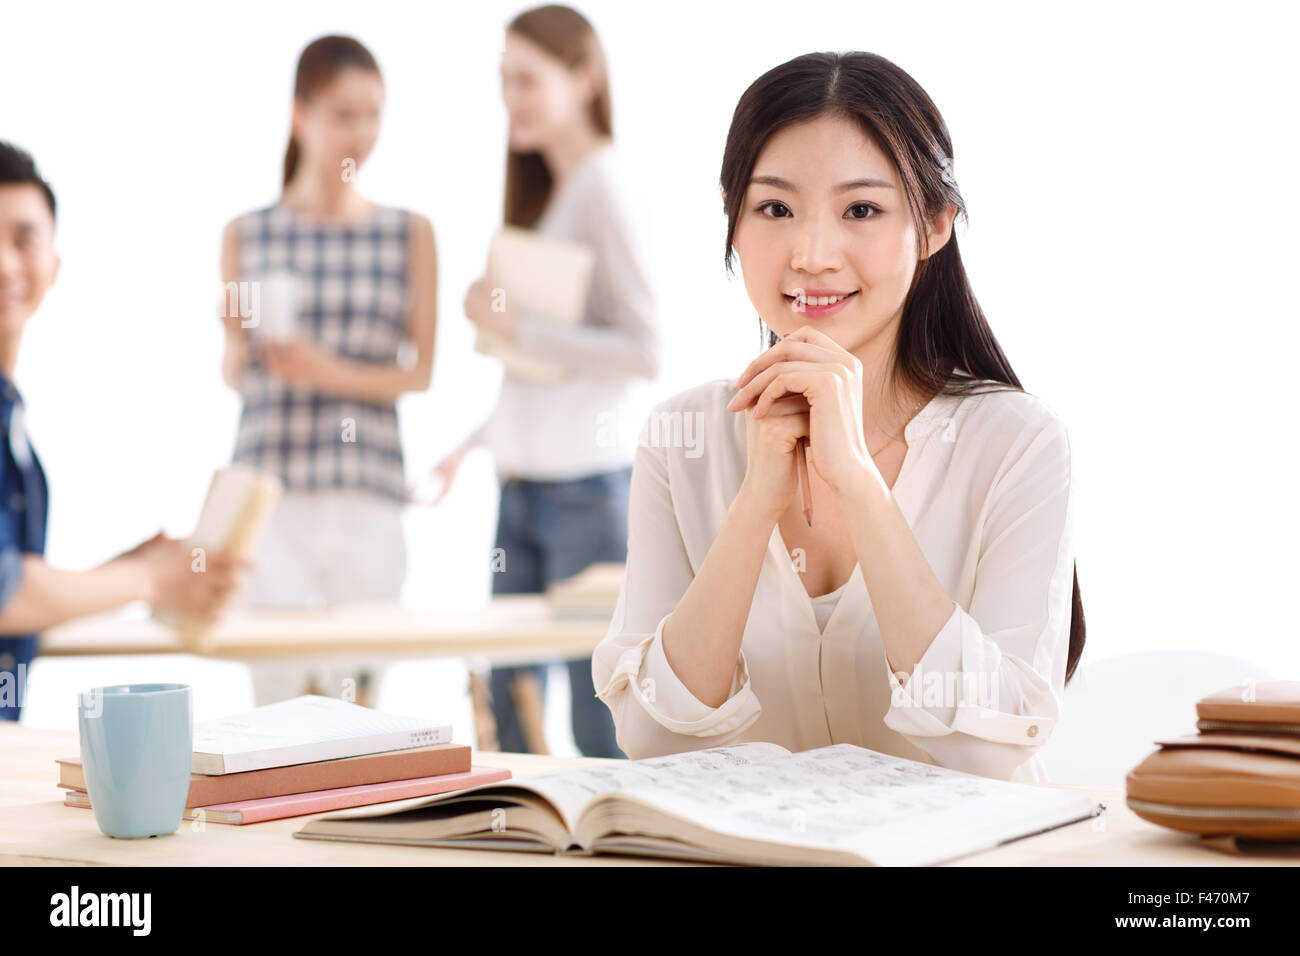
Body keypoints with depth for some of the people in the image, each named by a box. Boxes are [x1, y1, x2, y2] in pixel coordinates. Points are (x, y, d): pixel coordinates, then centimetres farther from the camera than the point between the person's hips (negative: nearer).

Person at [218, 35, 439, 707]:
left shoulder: (410, 234, 7)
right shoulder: (248, 234, 7)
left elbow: (420, 372, 5)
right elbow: (232, 376, 11)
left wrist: (334, 373, -11)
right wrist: (240, 343, -10)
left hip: (368, 491, 1)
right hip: (271, 482, 0)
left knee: (353, 686, 3)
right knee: (281, 684, -6)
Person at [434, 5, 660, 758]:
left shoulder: (603, 190, -10)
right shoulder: (543, 190, 16)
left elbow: (646, 352, -17)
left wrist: (516, 326, -17)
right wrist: (473, 444, 19)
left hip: (586, 485, -9)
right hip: (524, 483, 9)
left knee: (600, 724, -2)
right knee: (509, 709, 11)